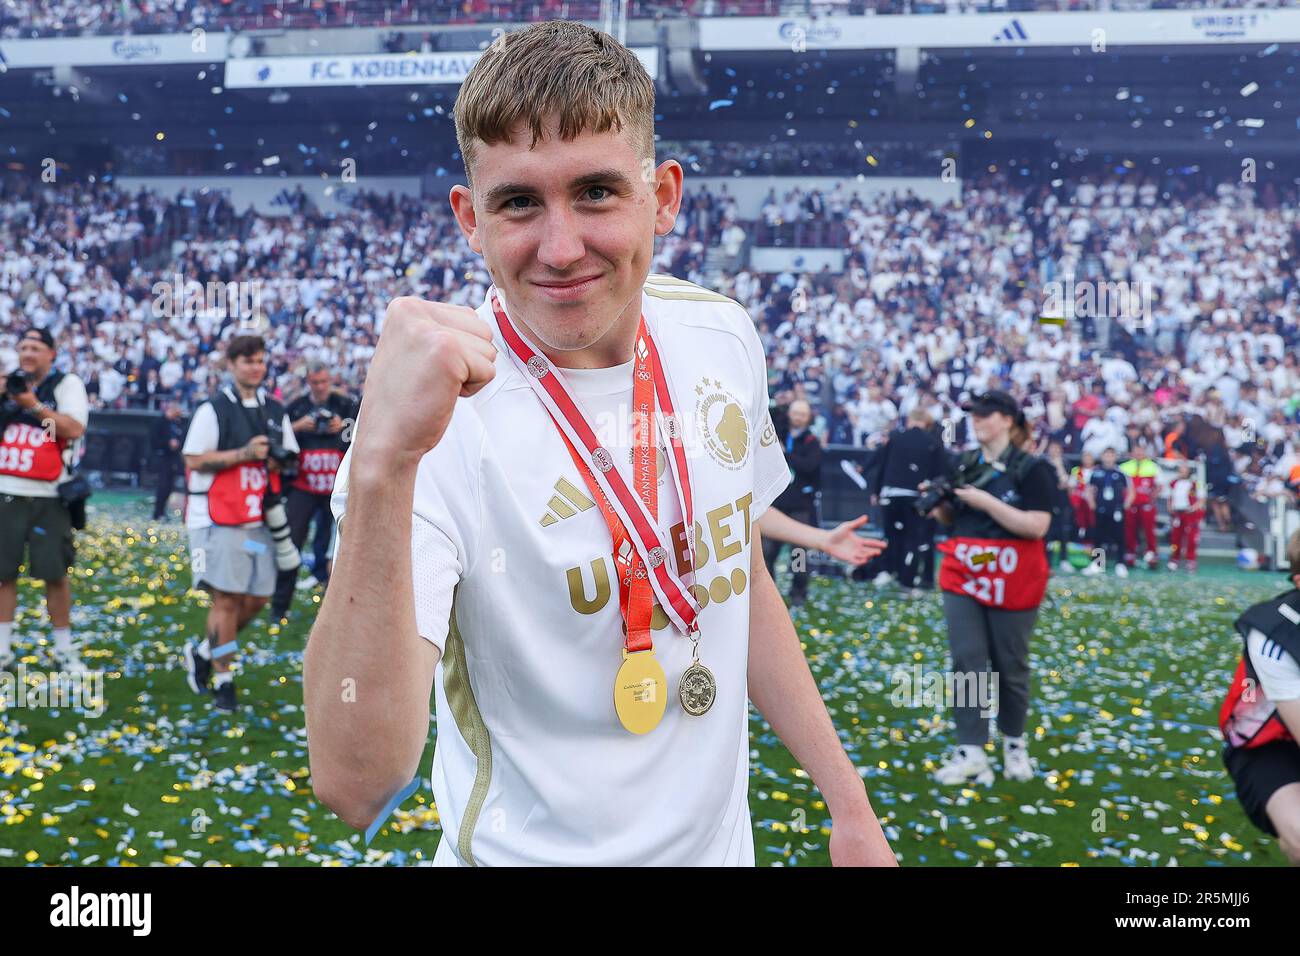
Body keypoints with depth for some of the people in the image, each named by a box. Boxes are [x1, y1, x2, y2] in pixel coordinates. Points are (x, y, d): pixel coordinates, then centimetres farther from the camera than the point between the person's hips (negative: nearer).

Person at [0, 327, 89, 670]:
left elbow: (75, 428, -12)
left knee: (55, 573, -1)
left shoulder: (66, 384, 0)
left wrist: (35, 406, -18)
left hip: (48, 496, -3)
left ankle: (64, 648, 11)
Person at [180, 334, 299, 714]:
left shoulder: (276, 411, 14)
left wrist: (279, 460, -3)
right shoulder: (213, 409, -4)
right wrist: (244, 454, -17)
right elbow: (194, 459, -10)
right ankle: (223, 681, 7)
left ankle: (203, 652, 29)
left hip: (259, 520, 6)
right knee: (227, 598, -5)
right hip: (219, 518, -6)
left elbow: (291, 457, 21)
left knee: (255, 599, 7)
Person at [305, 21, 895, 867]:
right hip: (533, 850, -5)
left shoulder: (722, 336, -8)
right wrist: (380, 468, -47)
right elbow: (357, 787, -36)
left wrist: (851, 805, 8)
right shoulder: (438, 413, -26)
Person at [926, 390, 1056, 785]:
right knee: (966, 663, -3)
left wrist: (987, 502, -22)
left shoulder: (1031, 469, -9)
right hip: (963, 575, 4)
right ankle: (971, 754, -3)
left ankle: (1014, 743, 28)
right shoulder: (964, 465, 9)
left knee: (1010, 666, 9)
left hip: (1012, 581, -4)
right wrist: (938, 506, -3)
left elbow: (1037, 525, -19)